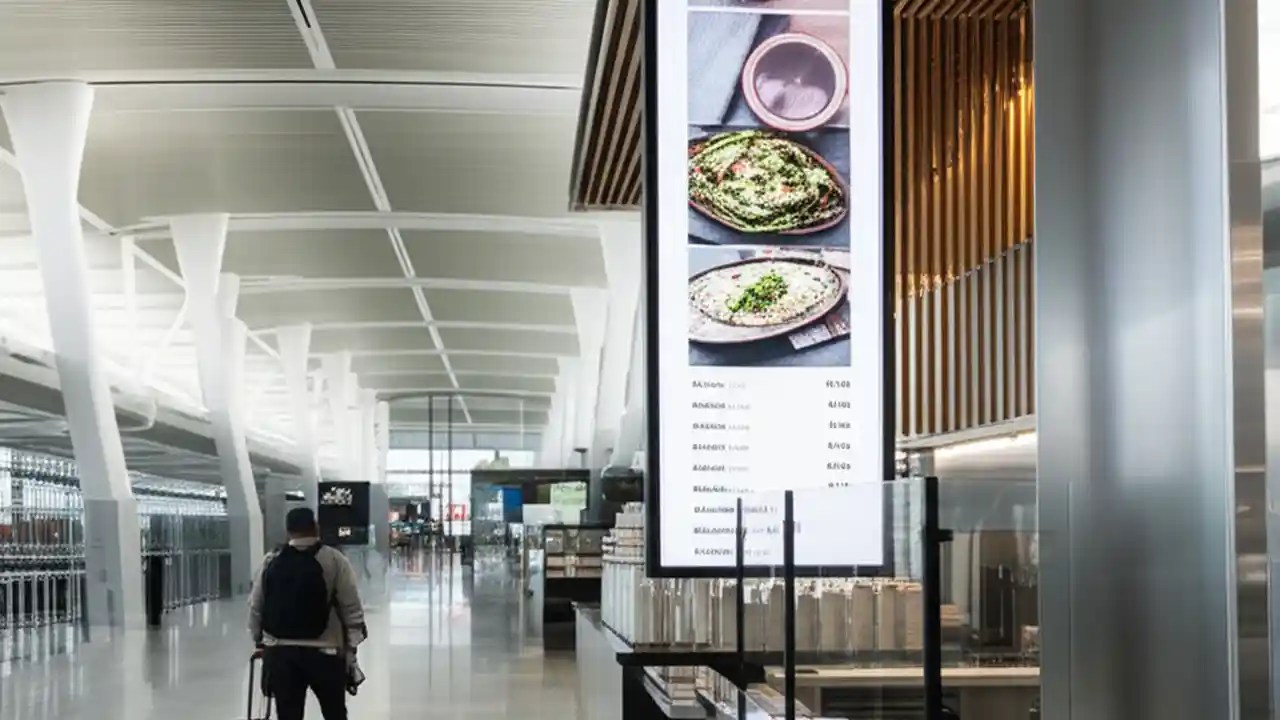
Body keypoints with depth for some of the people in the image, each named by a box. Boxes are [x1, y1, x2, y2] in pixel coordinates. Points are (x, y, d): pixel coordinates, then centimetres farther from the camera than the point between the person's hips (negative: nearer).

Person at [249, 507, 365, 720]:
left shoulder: (270, 562, 3)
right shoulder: (334, 560, -6)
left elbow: (256, 606, 7)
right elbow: (351, 606, -7)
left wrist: (259, 640, 20)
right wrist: (351, 646, 1)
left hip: (279, 651, 2)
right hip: (324, 651, -2)